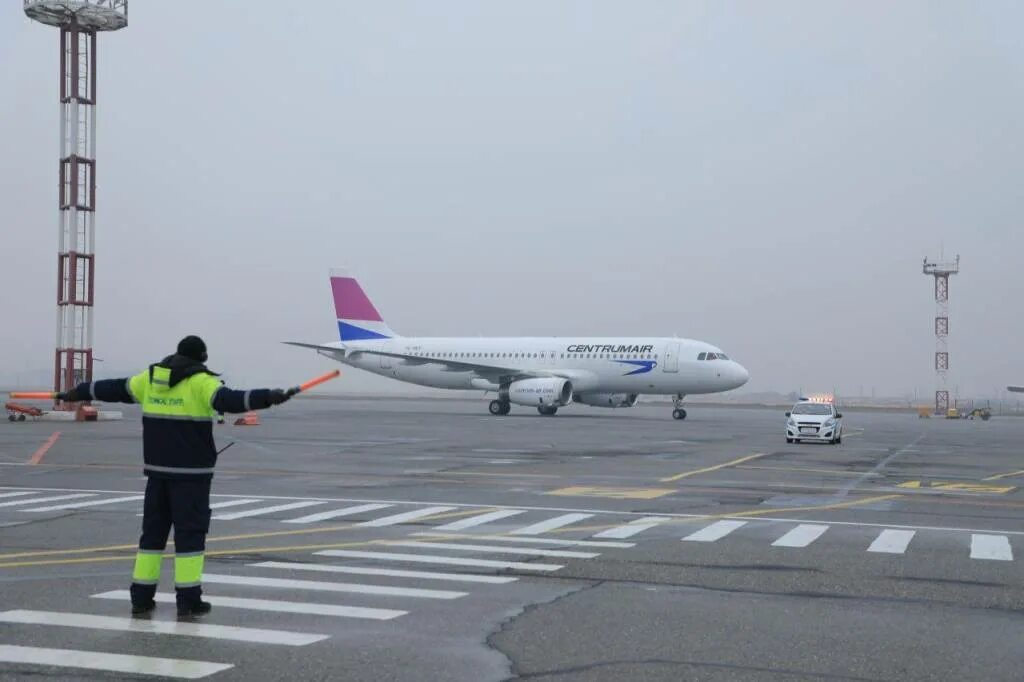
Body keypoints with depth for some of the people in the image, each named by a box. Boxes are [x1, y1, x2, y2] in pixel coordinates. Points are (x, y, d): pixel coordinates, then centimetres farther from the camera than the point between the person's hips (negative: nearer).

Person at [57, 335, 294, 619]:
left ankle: (141, 598, 14)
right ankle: (188, 601, -1)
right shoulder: (201, 382, -9)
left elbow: (115, 388, 23)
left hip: (157, 469, 6)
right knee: (190, 532, -1)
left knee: (153, 530, 13)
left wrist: (79, 392, 38)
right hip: (191, 471, -6)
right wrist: (268, 397, -35)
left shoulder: (151, 377, 10)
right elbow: (228, 400, -26)